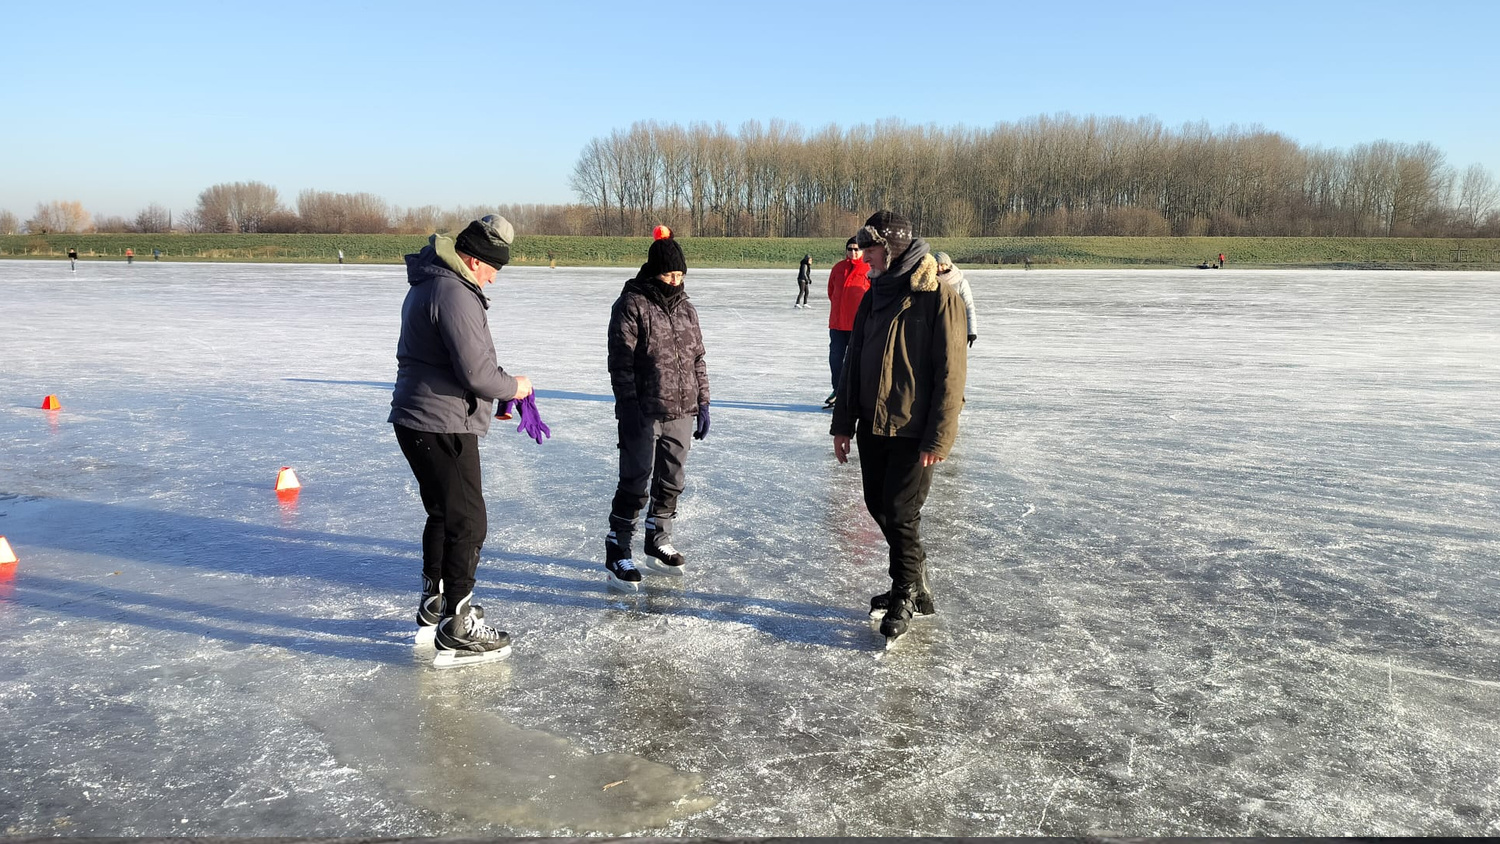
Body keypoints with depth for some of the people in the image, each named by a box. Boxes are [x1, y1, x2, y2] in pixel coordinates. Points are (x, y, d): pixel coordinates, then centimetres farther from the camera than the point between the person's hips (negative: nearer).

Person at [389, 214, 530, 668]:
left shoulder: (429, 283, 15)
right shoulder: (454, 295, -20)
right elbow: (476, 372, -24)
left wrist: (500, 381, 11)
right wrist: (513, 387, -5)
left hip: (419, 421, 11)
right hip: (443, 426, -11)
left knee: (444, 514, 22)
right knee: (467, 523, -4)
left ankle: (433, 607, 35)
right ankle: (457, 632, 1)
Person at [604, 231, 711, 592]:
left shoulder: (686, 308, 12)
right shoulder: (631, 305, -9)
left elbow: (698, 358, 16)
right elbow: (620, 361, -12)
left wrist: (702, 401, 12)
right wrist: (628, 407, -16)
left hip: (681, 413, 7)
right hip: (643, 414, -6)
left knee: (672, 481, 15)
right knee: (635, 485, -3)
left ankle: (658, 543, 31)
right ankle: (617, 553, 8)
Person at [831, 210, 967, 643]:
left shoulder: (940, 297, -12)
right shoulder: (874, 296, 11)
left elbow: (951, 371, -14)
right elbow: (854, 361, 14)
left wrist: (938, 438, -17)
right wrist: (843, 424, 11)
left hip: (914, 432, -7)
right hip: (873, 427, 7)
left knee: (901, 512, -4)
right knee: (879, 506, 12)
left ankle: (905, 595, 16)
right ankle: (915, 587, 28)